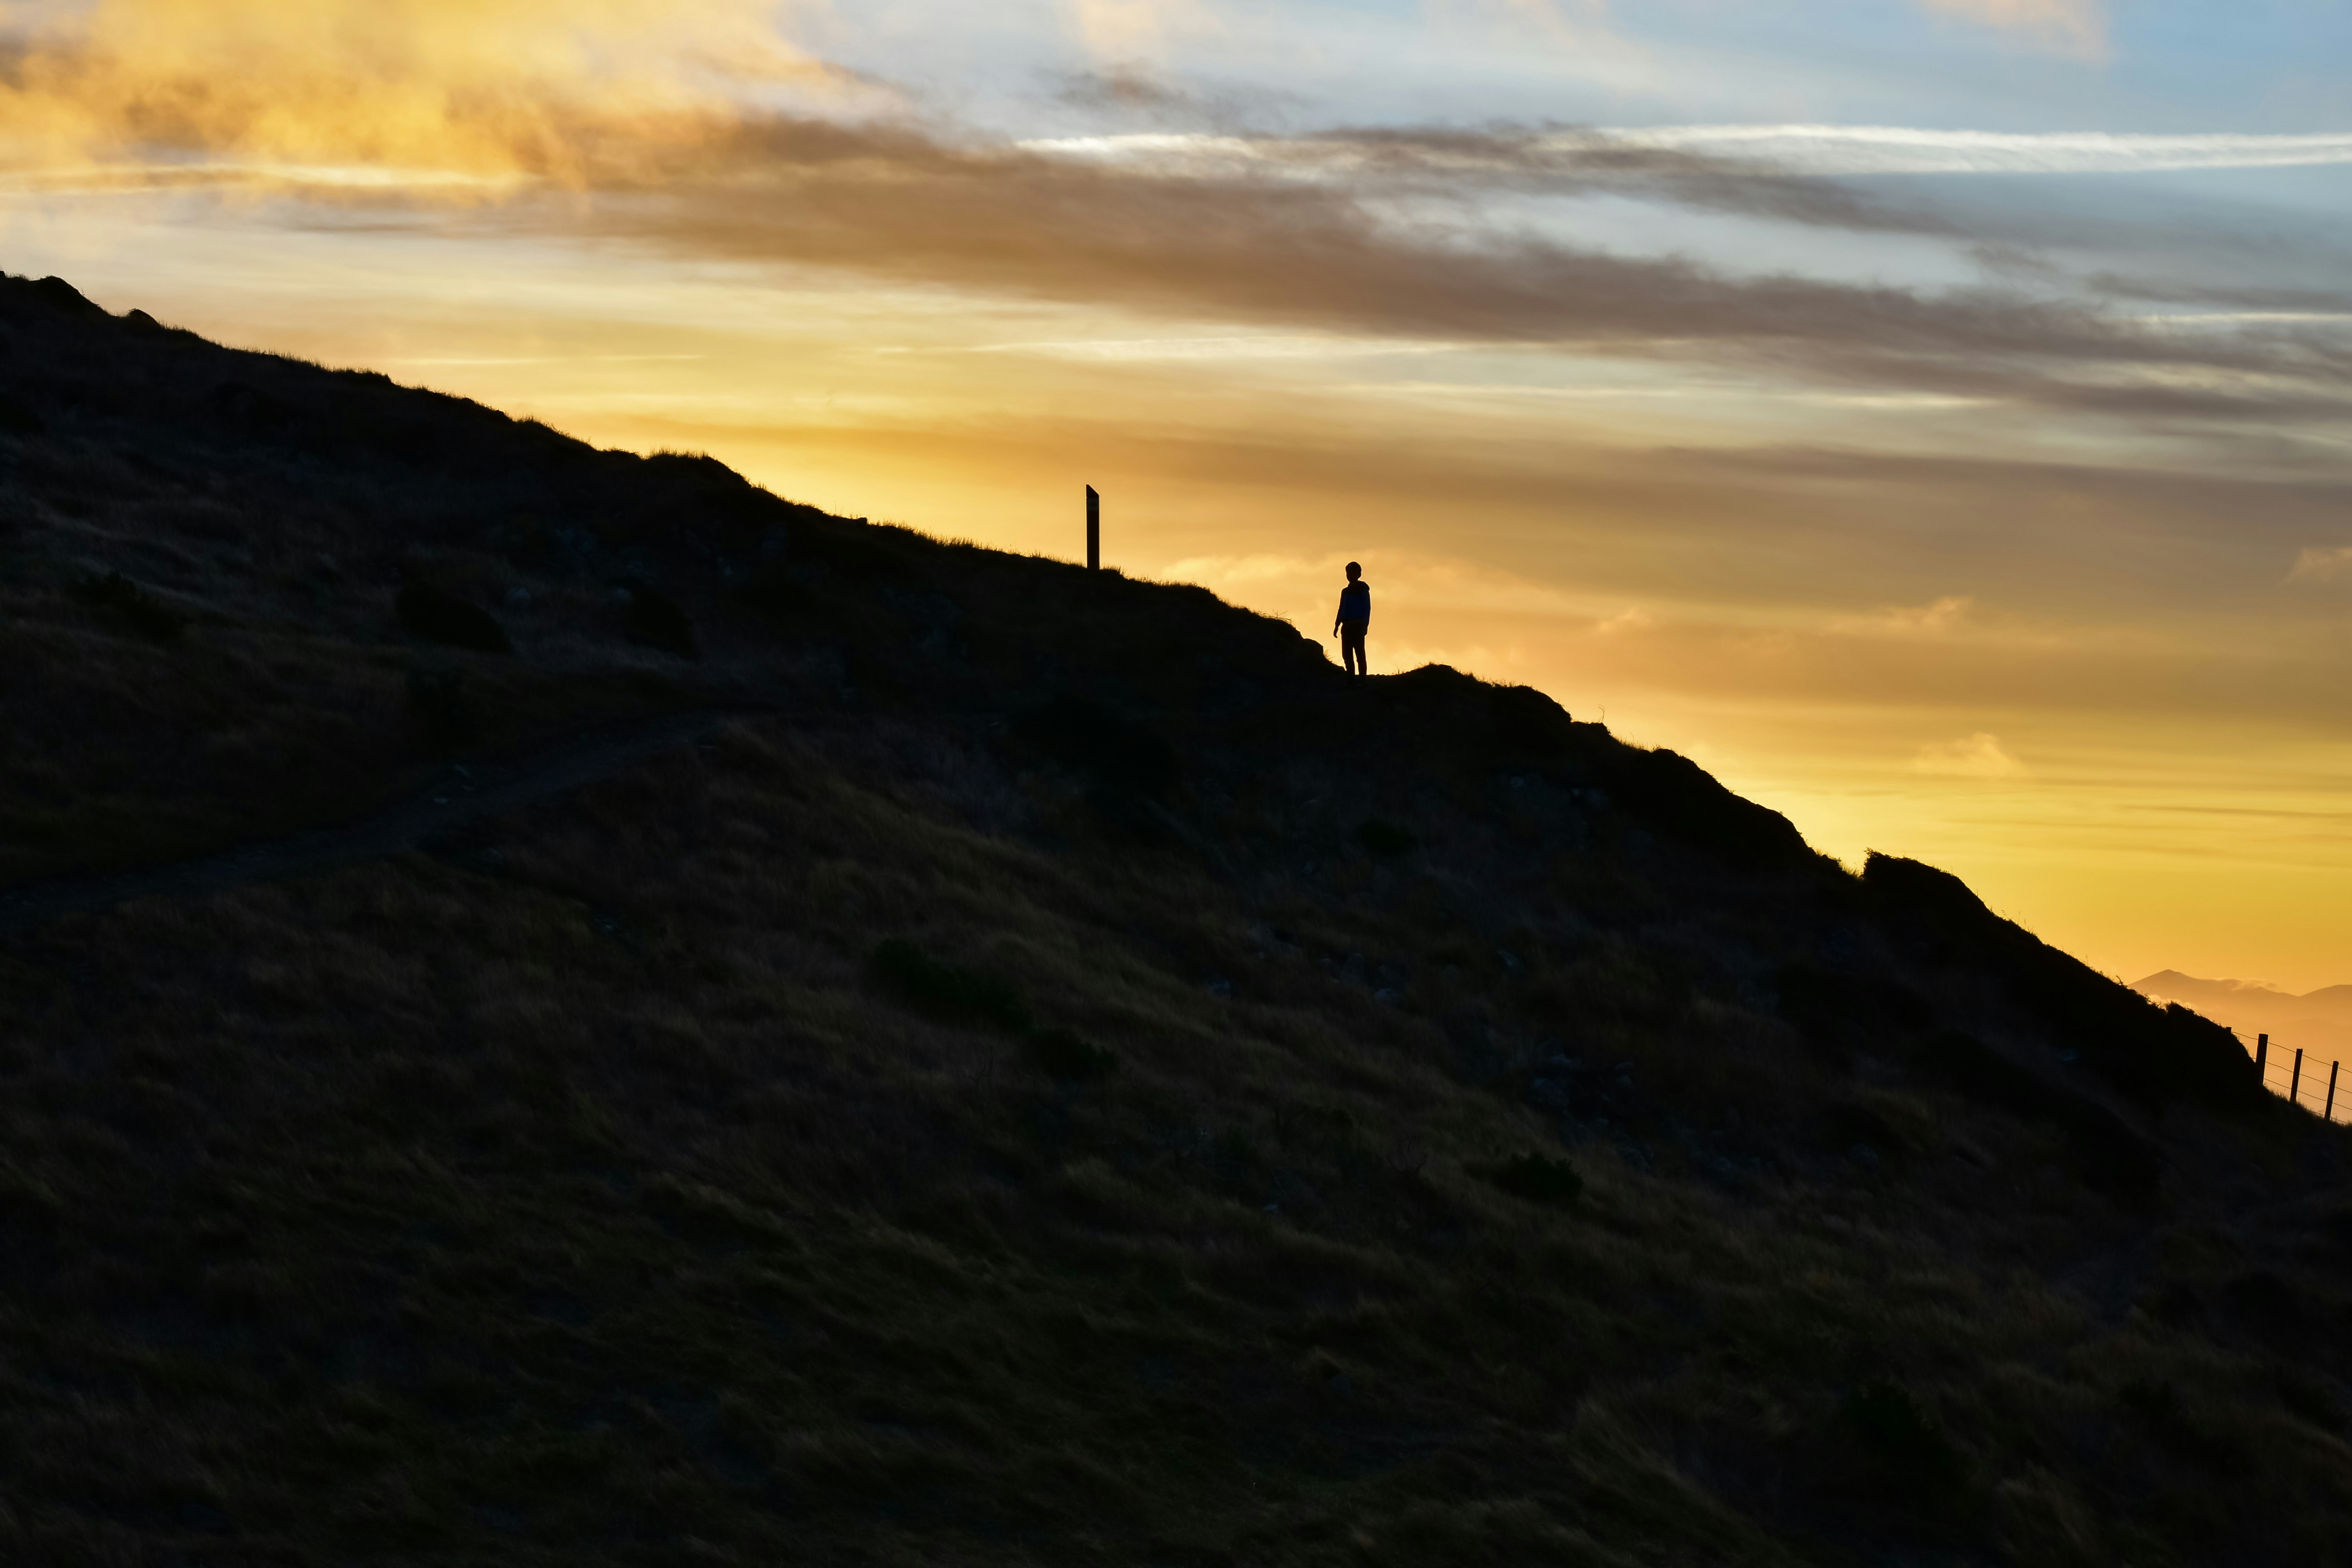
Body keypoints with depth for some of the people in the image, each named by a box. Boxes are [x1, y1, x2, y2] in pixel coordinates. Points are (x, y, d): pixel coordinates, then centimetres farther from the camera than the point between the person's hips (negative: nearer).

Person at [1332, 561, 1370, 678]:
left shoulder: (1363, 589, 2)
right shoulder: (1345, 591, 20)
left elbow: (1367, 608, -4)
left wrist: (1364, 625, -12)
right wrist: (1337, 626, 14)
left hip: (1358, 627, -6)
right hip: (1347, 627, 6)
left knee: (1359, 655, -9)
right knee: (1347, 656, 2)